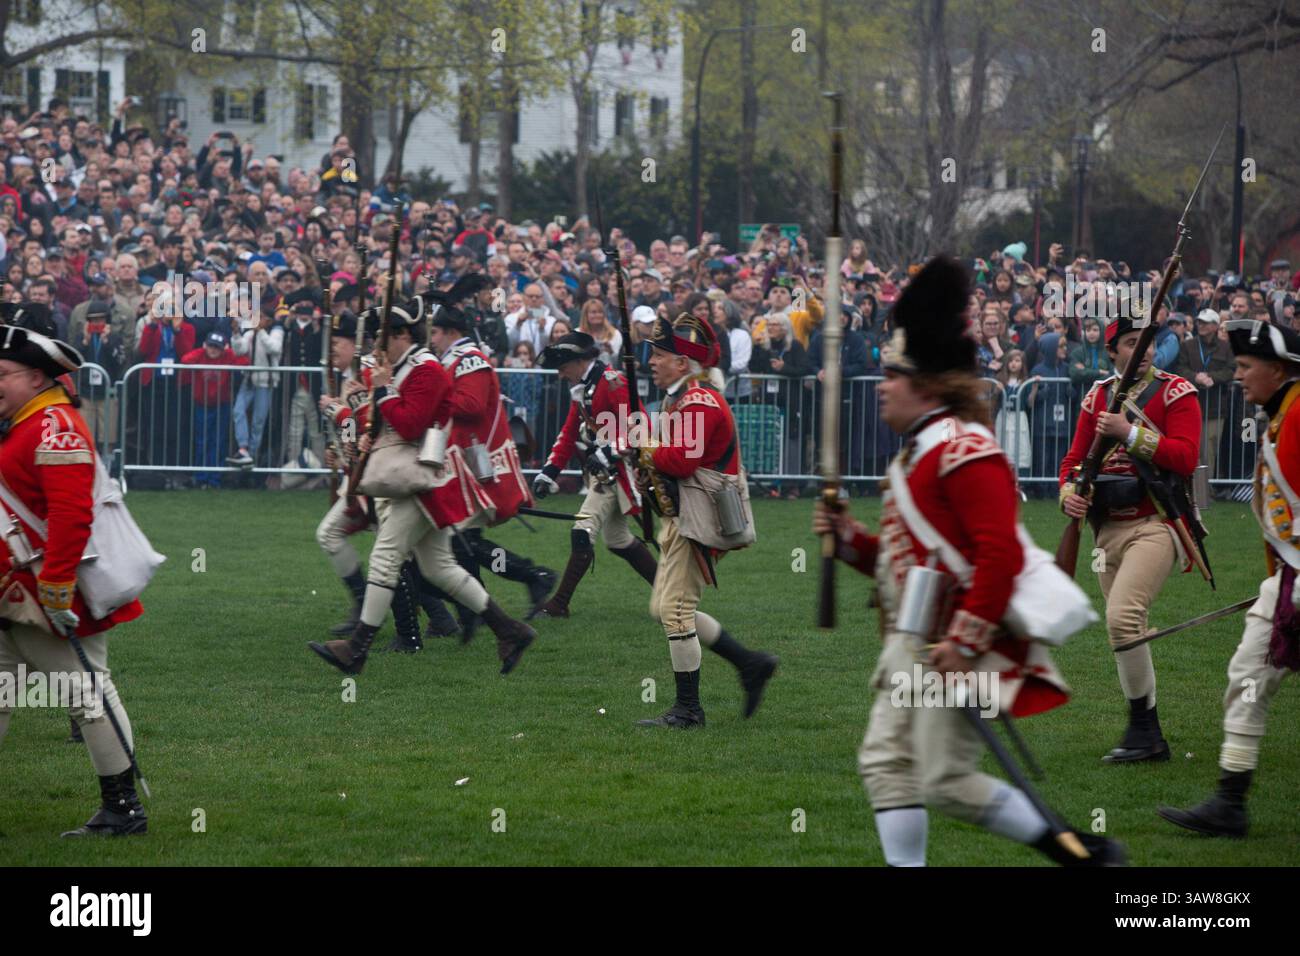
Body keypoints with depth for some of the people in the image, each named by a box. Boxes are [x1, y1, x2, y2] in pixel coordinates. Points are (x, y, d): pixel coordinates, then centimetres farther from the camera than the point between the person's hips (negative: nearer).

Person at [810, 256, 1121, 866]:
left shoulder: (964, 449, -15)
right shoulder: (918, 452, 16)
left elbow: (1001, 554, -24)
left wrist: (965, 642, -25)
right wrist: (849, 539, 8)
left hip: (954, 647, -10)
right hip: (911, 645, 10)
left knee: (947, 782, -9)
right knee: (885, 762, 5)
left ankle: (1080, 853, 2)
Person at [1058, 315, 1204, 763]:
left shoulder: (1175, 393, -3)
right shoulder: (1097, 397, 14)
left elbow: (1186, 457, -14)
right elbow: (1076, 457, 17)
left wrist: (1130, 432, -19)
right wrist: (1069, 493, -3)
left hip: (1156, 525, -7)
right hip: (1109, 530, 7)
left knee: (1122, 617, -23)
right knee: (1123, 628, 9)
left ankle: (1143, 729, -14)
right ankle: (1149, 740, 18)